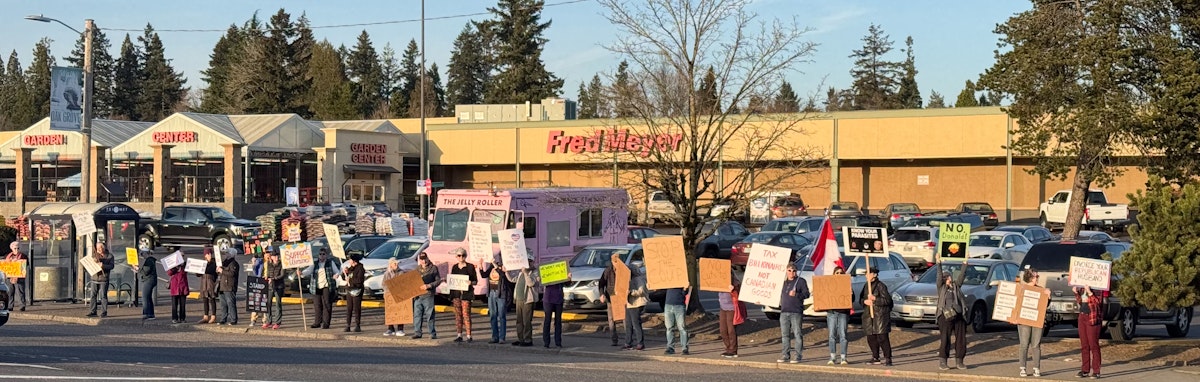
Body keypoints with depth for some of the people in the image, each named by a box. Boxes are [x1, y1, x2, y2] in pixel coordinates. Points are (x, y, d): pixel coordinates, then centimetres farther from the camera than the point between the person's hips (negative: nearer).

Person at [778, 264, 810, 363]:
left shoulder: (801, 281, 2)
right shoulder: (784, 282, 20)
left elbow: (806, 294, -6)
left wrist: (796, 295, -20)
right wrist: (780, 302, 17)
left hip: (796, 313, -6)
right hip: (784, 312, 6)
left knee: (798, 334, -7)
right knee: (785, 335, 7)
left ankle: (798, 356, -6)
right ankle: (785, 355, 12)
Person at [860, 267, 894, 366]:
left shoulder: (881, 286, -8)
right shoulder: (866, 286, 14)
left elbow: (887, 300, -12)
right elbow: (861, 298, 15)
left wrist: (875, 299, -20)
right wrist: (865, 301, -7)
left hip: (880, 316, -7)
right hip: (869, 315, 7)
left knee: (882, 337, -10)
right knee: (871, 338, 9)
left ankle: (887, 359, -7)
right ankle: (875, 358, 20)